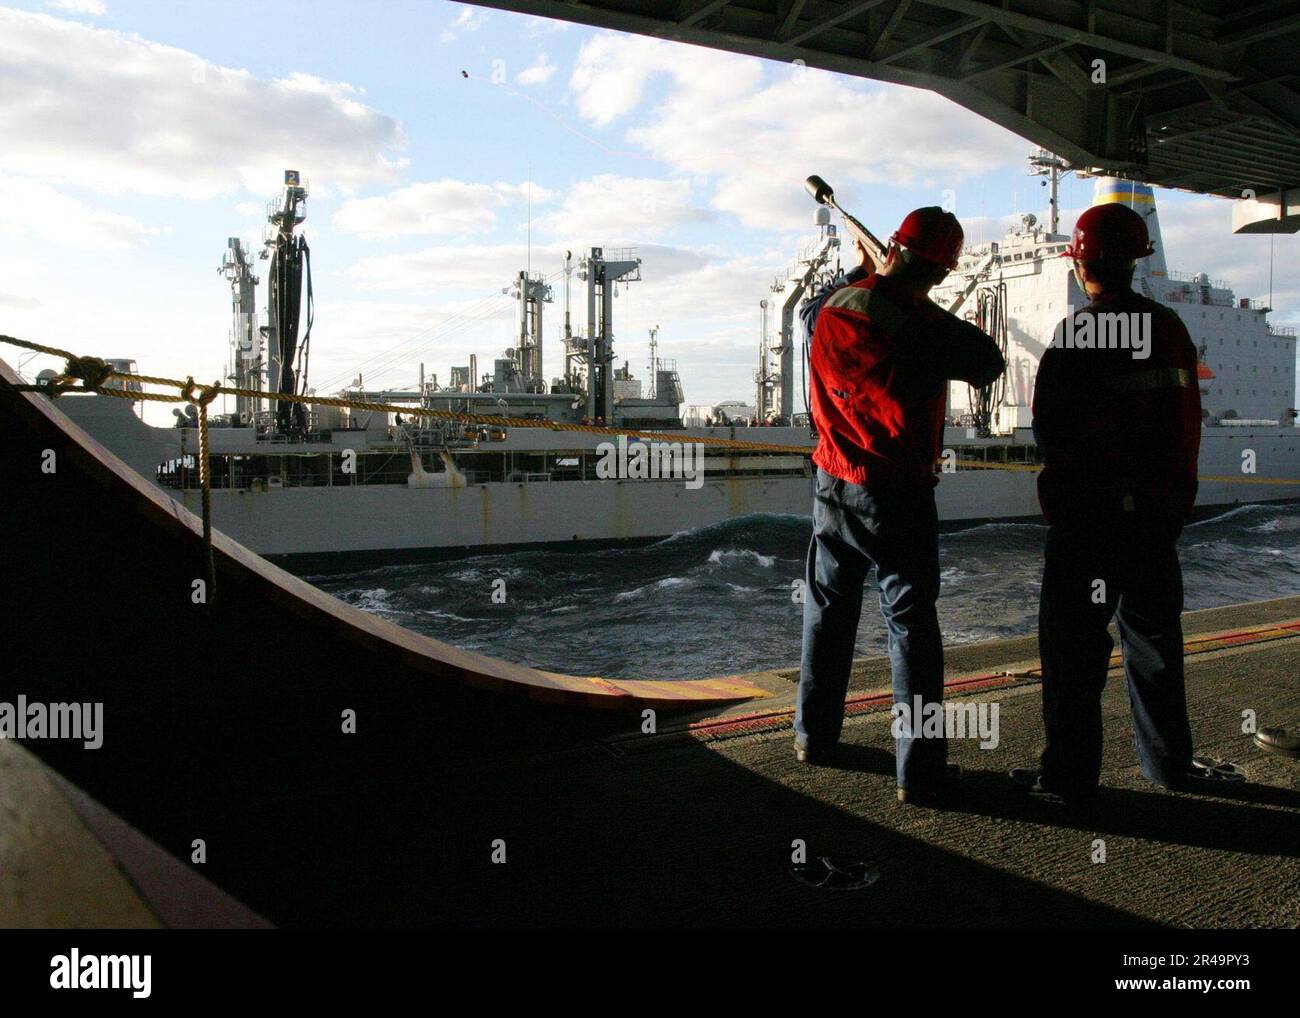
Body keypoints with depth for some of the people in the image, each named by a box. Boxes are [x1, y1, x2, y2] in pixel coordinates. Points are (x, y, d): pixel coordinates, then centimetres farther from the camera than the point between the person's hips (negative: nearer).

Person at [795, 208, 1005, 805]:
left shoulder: (835, 305, -2)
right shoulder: (924, 327, -18)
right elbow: (989, 365, -2)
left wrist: (857, 275, 35)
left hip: (832, 483, 6)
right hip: (896, 493, -5)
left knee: (828, 609, 19)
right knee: (911, 622, 1)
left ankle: (814, 734, 31)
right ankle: (919, 771, 3)